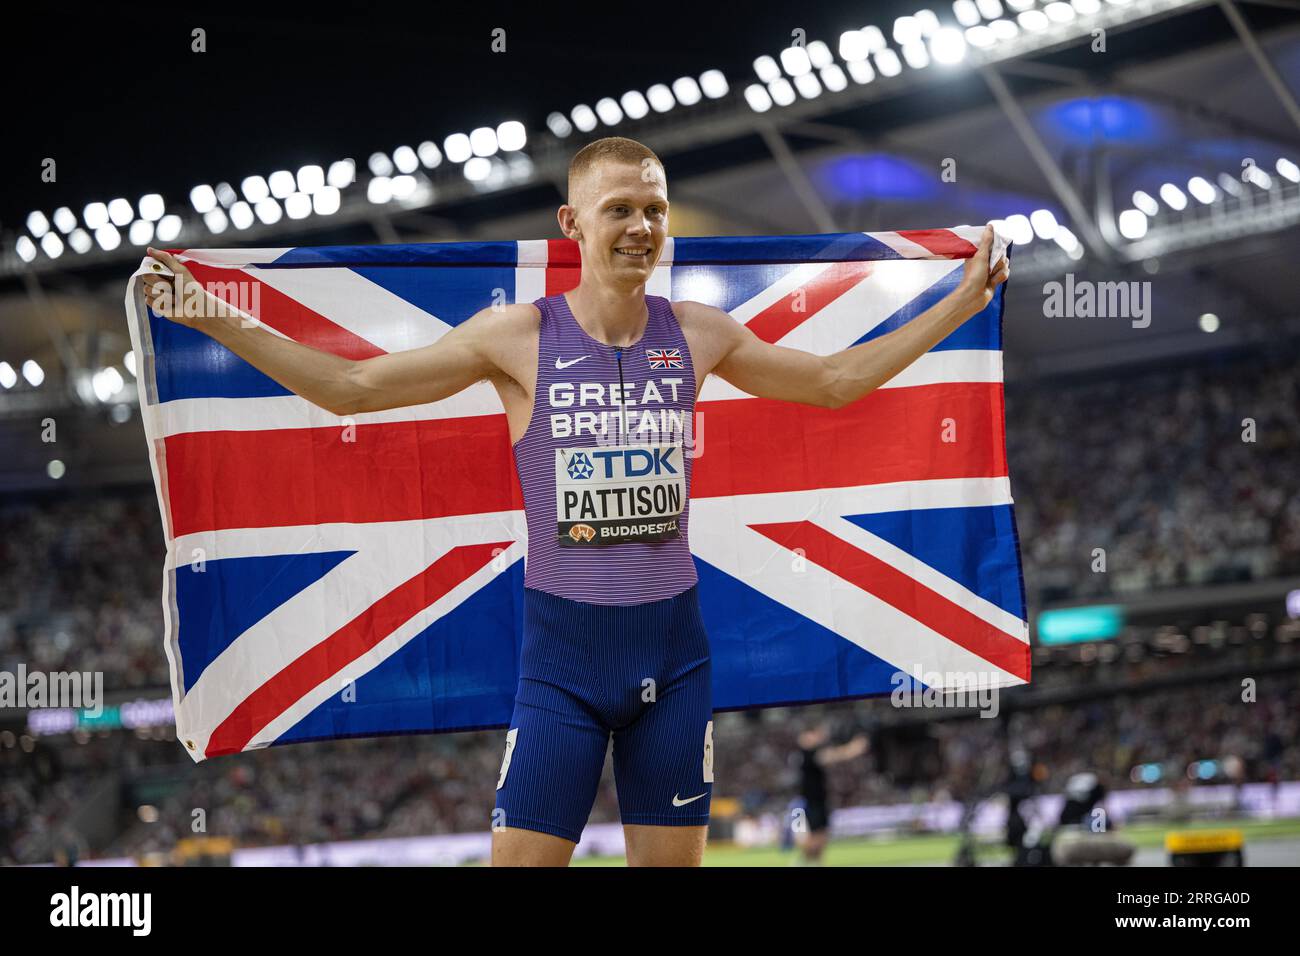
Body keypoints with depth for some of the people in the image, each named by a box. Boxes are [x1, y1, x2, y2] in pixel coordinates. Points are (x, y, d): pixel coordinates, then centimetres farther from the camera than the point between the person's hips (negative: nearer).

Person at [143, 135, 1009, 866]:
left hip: (673, 644, 3)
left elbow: (834, 380, 17)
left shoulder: (697, 334, 2)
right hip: (563, 645, -2)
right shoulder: (519, 337, -5)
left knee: (674, 858, 9)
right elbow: (351, 388, -2)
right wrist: (210, 319, -7)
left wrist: (962, 301, 17)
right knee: (523, 856, -4)